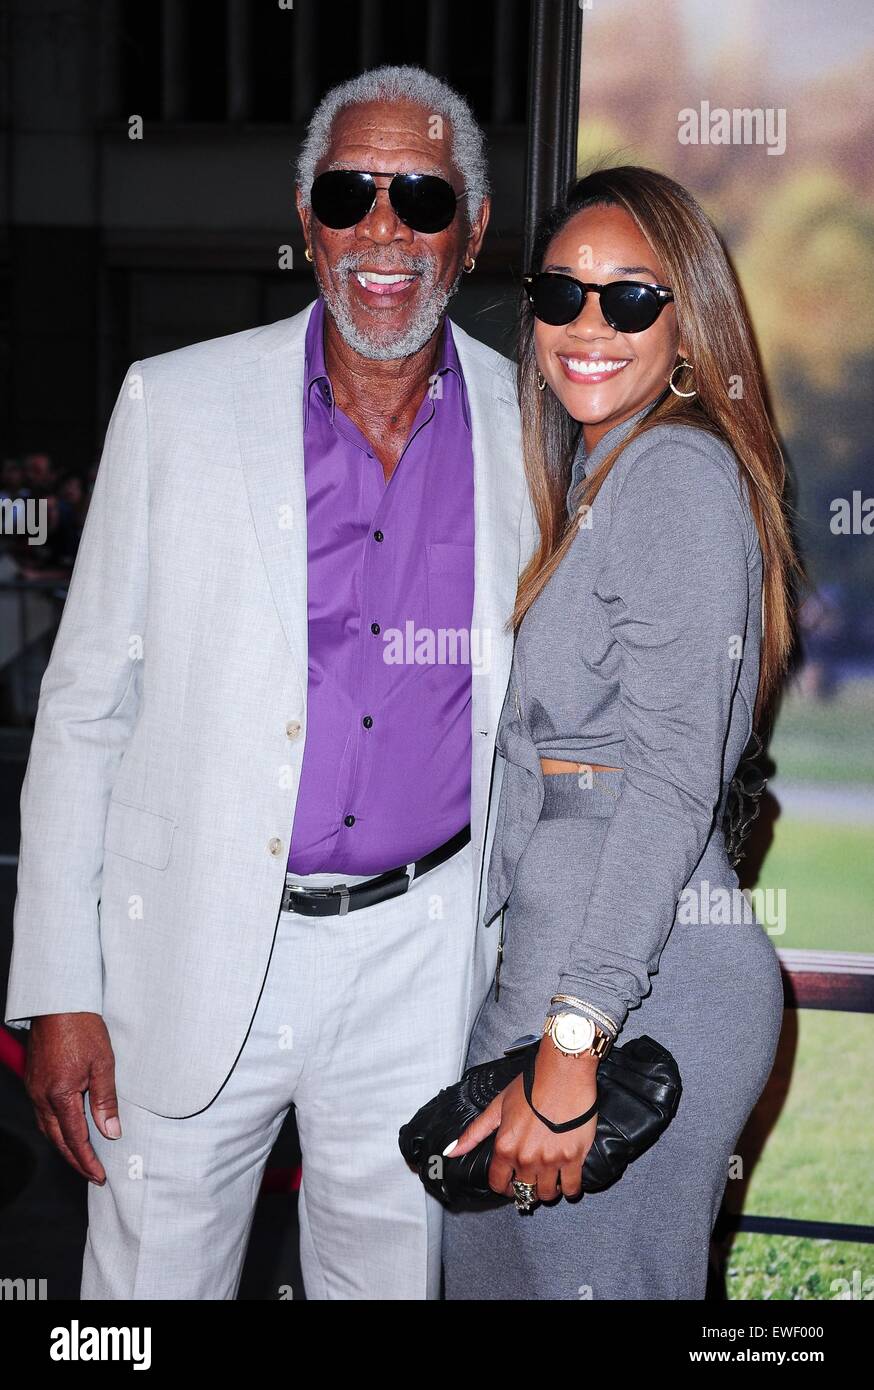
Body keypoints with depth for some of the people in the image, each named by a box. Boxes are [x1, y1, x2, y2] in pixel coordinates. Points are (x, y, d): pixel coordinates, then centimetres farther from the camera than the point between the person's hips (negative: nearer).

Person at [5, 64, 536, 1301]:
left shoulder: (533, 430, 1)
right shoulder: (175, 404, -3)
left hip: (418, 966, 1)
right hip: (193, 955, -1)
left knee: (394, 1271, 15)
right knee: (151, 1280, 10)